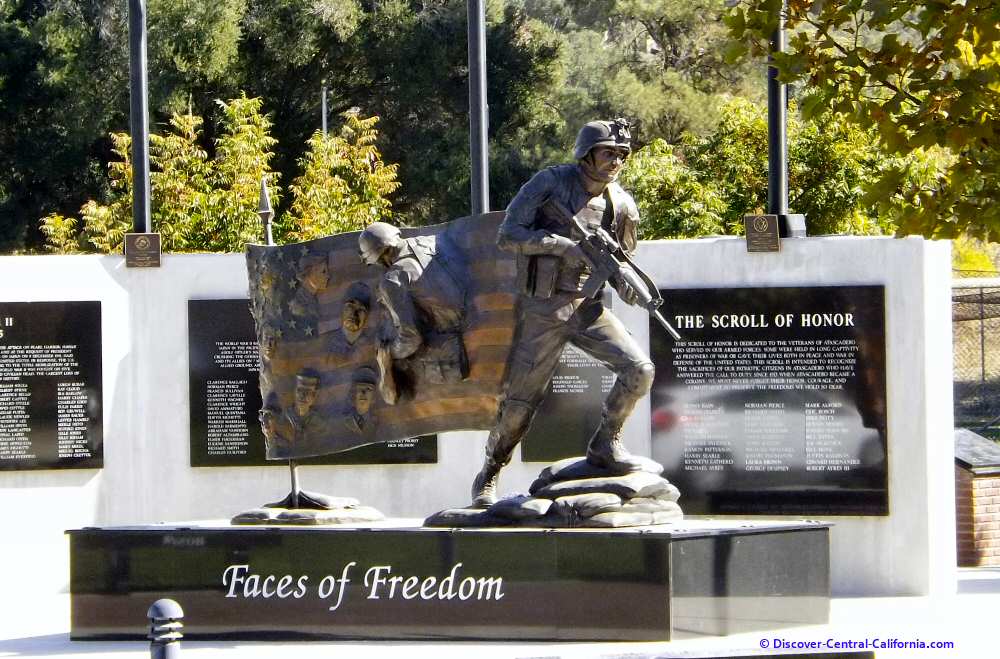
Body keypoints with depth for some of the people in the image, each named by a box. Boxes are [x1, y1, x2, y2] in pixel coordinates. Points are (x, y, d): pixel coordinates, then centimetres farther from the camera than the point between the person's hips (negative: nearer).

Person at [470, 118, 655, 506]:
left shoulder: (622, 205, 3)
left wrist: (629, 289, -9)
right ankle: (488, 478, 23)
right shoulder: (550, 183, -10)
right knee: (520, 401, 1)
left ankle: (605, 445, 4)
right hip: (542, 310, -4)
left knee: (639, 370, -16)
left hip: (587, 308, 4)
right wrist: (563, 246, -23)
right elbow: (507, 235, -14)